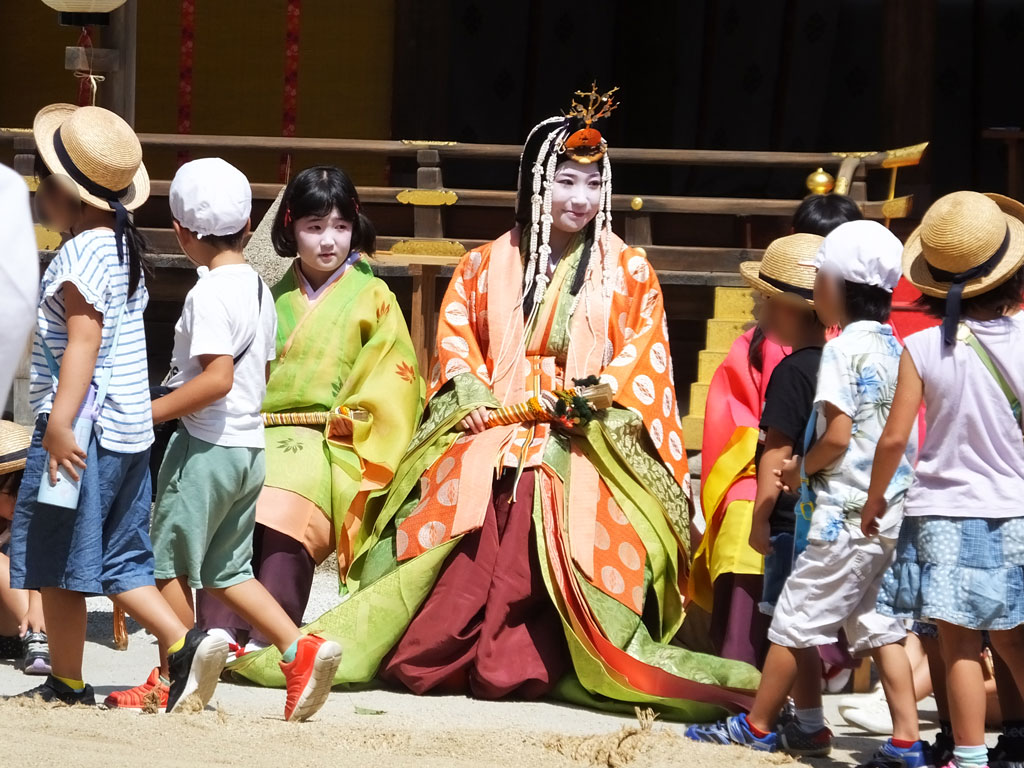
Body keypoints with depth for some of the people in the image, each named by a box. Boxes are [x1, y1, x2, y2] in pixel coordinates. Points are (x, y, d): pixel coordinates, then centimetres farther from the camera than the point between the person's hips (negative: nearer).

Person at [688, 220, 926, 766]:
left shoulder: (841, 351, -13)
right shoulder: (893, 348, 11)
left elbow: (837, 435, -20)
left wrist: (801, 469, -2)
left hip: (845, 511, -8)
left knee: (795, 619, 3)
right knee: (879, 624, 10)